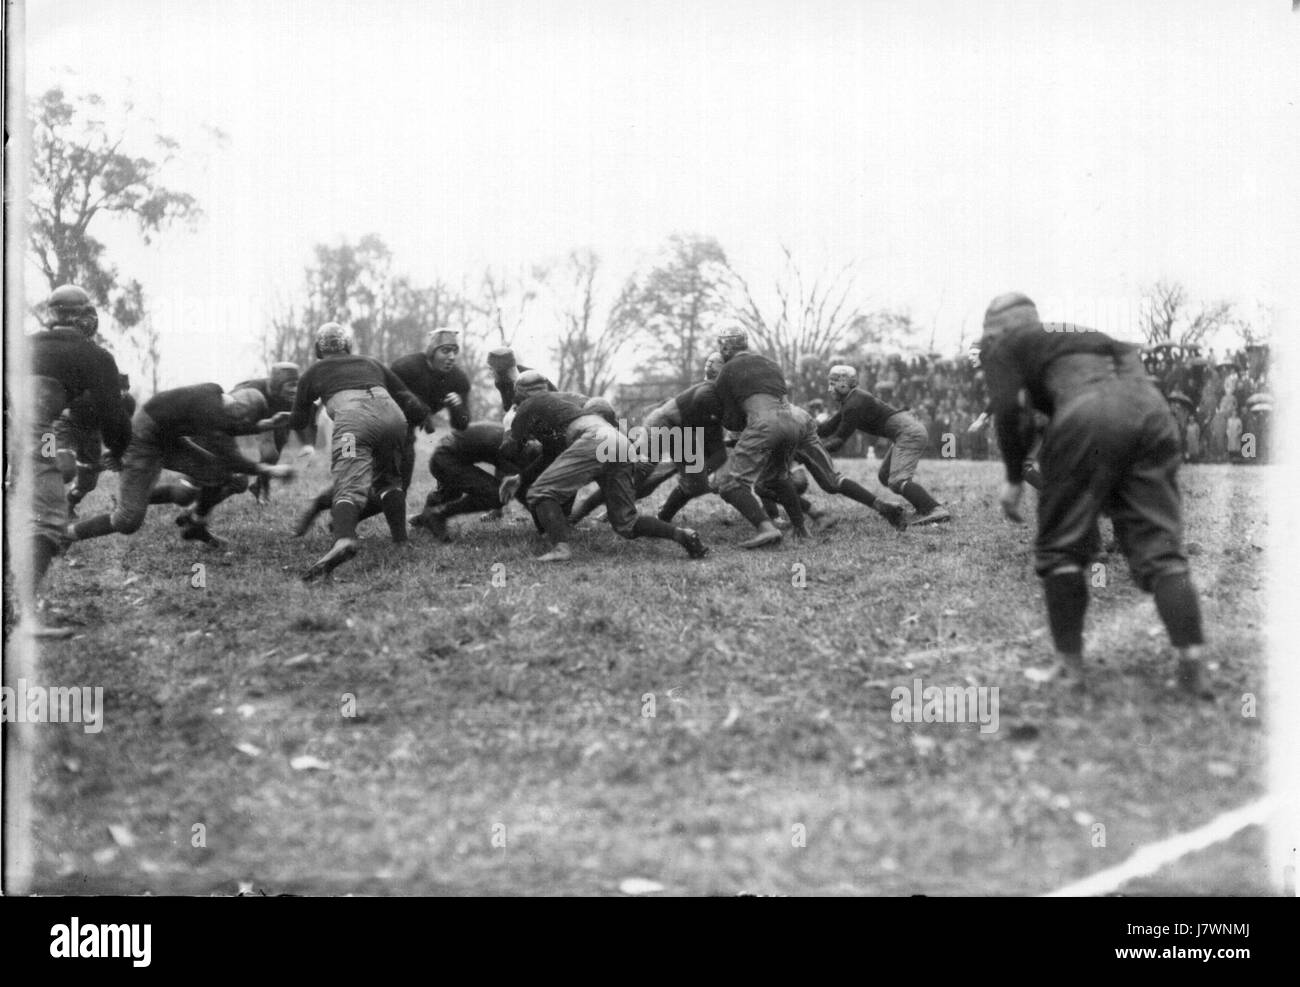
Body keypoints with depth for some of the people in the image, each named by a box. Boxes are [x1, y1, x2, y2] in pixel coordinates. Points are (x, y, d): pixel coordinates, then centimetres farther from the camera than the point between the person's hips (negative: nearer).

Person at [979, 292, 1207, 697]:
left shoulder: (1001, 346, 20)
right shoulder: (1078, 332, 37)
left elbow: (1007, 409, 4)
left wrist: (1014, 478, 12)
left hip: (1089, 413, -5)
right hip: (1151, 404, 5)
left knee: (1060, 547, 7)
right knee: (1160, 545, 3)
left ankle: (1069, 665, 6)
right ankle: (1191, 664, -9)